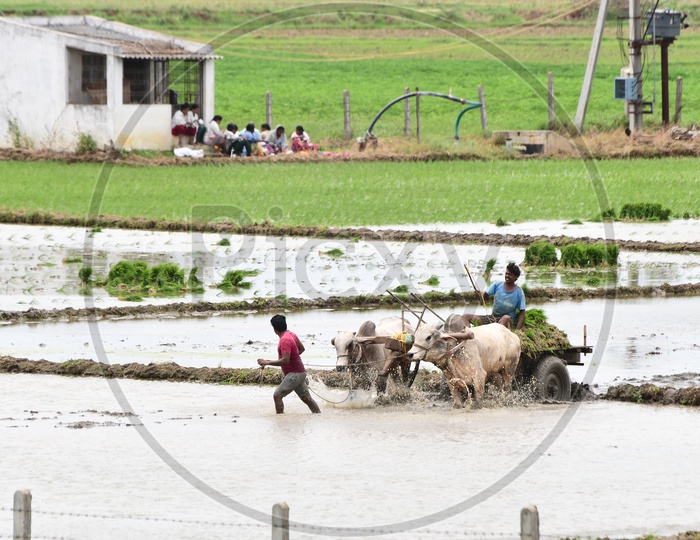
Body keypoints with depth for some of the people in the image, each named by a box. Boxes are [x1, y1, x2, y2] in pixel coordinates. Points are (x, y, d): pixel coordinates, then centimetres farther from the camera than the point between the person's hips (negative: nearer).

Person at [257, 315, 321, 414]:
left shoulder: (285, 340, -22)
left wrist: (267, 362, -27)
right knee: (306, 398, 16)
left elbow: (285, 360, -29)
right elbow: (301, 348, 22)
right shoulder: (292, 334, 7)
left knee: (277, 395, -13)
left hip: (294, 374, -10)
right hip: (299, 372, 10)